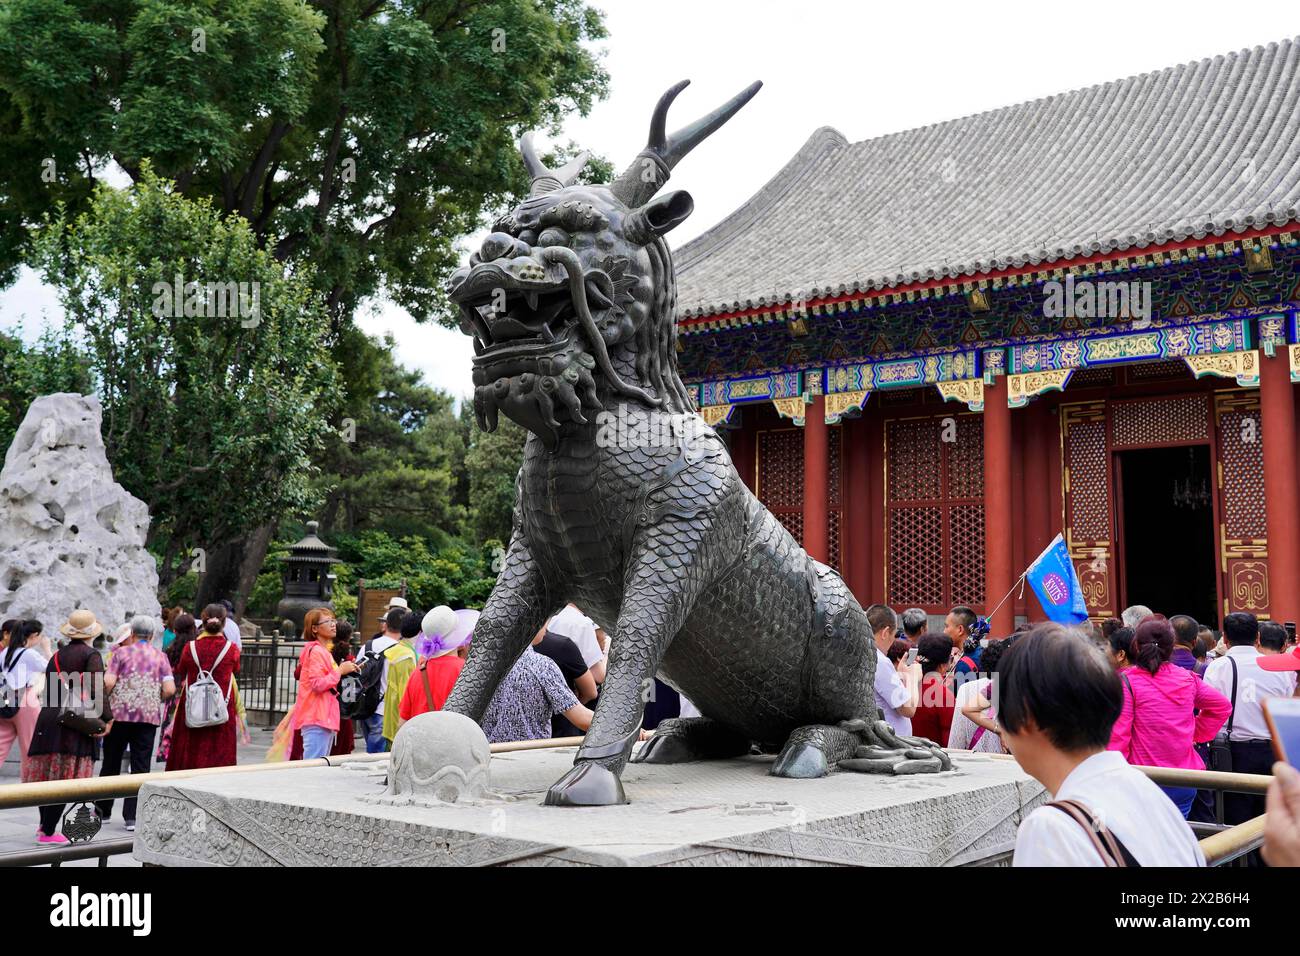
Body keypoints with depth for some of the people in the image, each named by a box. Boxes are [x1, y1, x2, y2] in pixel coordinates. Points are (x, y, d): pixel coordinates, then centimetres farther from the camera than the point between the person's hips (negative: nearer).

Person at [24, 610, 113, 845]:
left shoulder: (57, 655, 13)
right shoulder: (91, 655, -5)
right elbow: (97, 689, -15)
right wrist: (106, 718, -10)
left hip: (48, 717, 6)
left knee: (47, 774, 15)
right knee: (64, 779, -2)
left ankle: (44, 824, 22)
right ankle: (48, 832, -1)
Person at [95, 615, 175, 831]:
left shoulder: (121, 652, 1)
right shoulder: (160, 657, 5)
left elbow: (108, 682, -10)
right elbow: (169, 689, -4)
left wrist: (104, 700, 10)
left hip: (119, 714, 0)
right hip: (149, 716, 0)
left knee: (111, 764, 14)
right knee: (141, 767, 2)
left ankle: (103, 811, 25)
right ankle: (132, 817, -2)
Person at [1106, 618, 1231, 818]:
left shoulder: (1126, 682, -12)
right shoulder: (1188, 679, 3)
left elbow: (1117, 736, -14)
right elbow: (1222, 706, 18)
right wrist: (1196, 734, 17)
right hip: (1184, 783, 5)